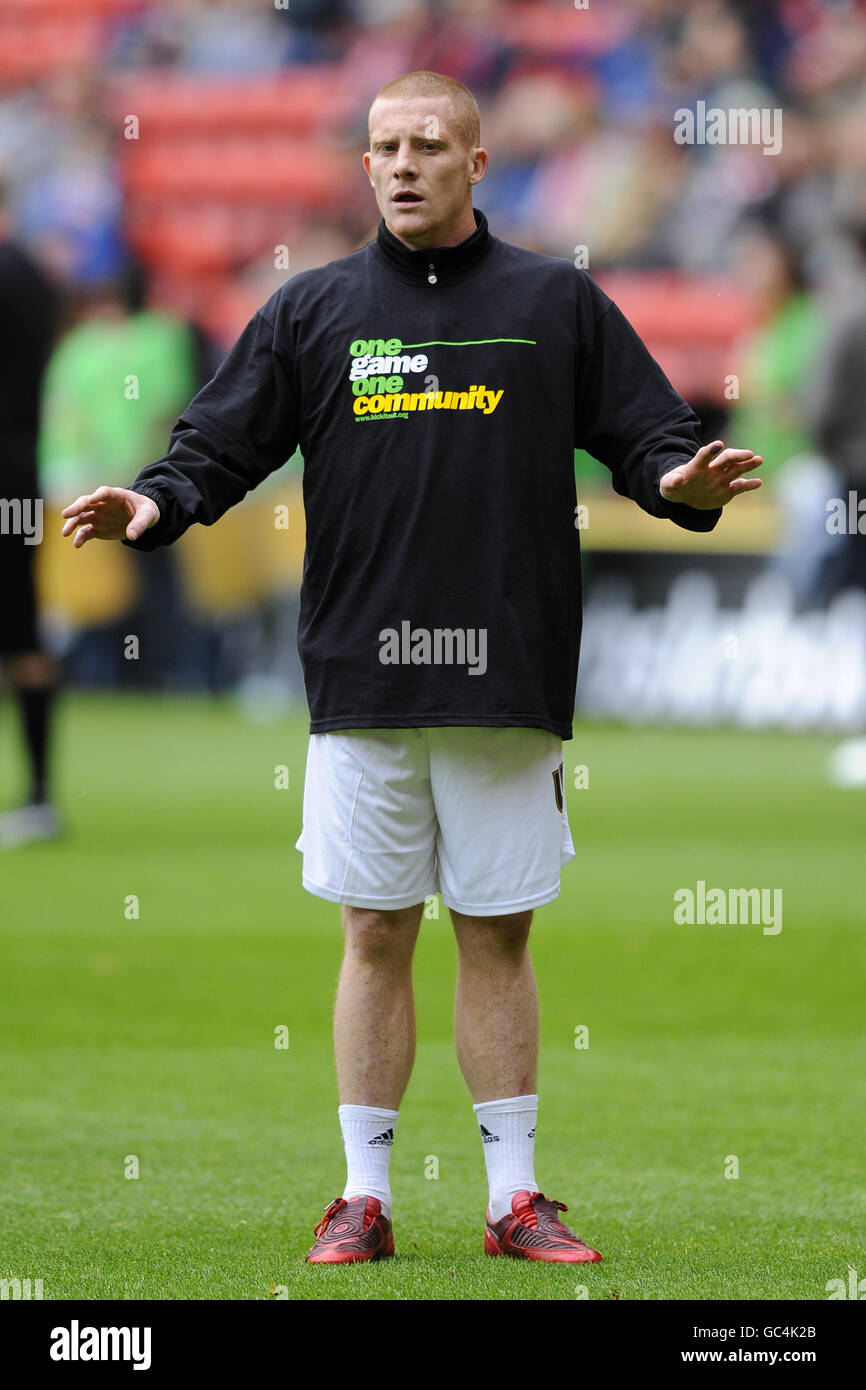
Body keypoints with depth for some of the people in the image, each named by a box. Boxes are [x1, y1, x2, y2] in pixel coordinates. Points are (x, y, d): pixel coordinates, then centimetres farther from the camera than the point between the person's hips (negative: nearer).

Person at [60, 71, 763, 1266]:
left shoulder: (557, 304, 7)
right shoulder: (314, 311, 8)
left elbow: (649, 432, 5)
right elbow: (220, 442, 5)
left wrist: (685, 481, -17)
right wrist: (156, 504, -14)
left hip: (508, 685, 0)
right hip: (362, 685, 0)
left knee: (498, 934, 5)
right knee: (375, 934, 3)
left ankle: (515, 1198, 11)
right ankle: (364, 1198, 9)